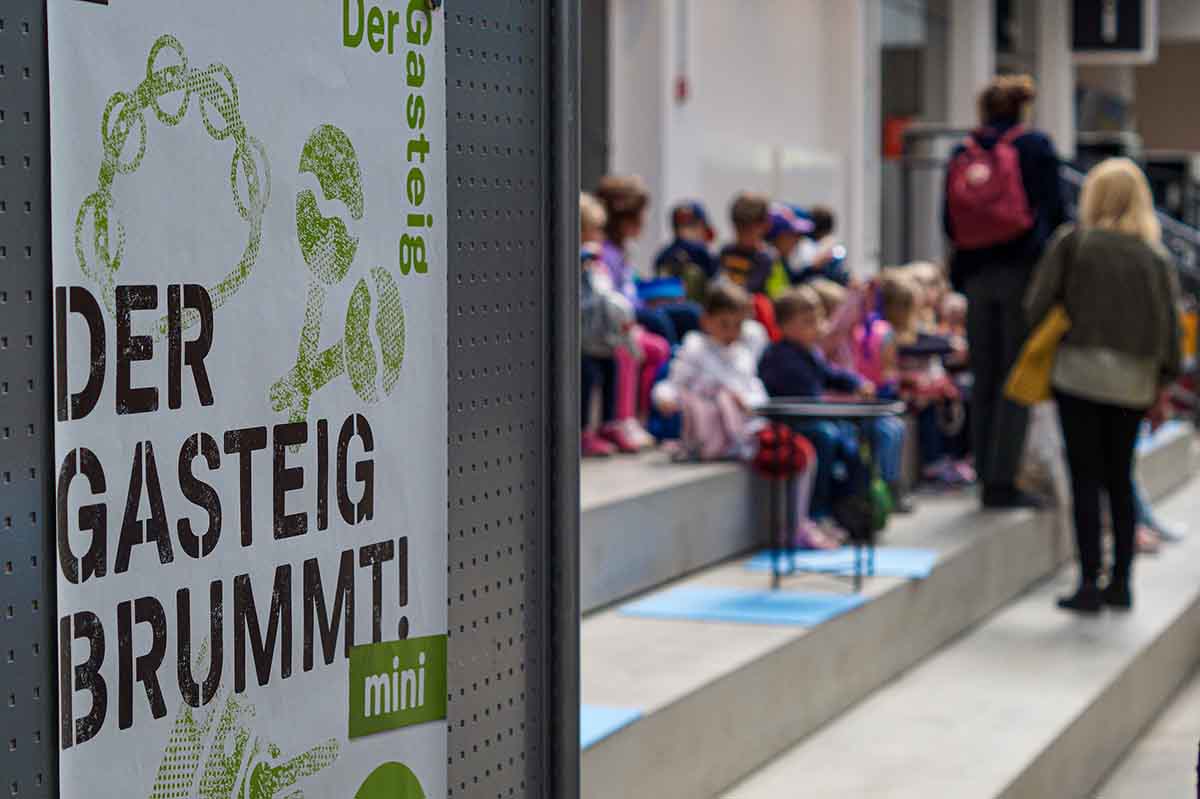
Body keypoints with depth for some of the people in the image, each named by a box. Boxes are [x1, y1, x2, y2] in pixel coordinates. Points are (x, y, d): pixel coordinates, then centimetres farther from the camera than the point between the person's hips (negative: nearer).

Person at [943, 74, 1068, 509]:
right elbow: (1054, 210, -4)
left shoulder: (962, 154, 9)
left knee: (984, 381, 10)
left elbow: (949, 222, 9)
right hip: (1024, 270, -4)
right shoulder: (1035, 146, -1)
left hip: (976, 276, 4)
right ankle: (1003, 483, -6)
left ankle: (987, 479, 13)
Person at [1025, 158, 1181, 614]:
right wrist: (1165, 381, 10)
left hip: (1080, 372, -3)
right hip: (1133, 380, 3)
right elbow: (1171, 322, 3)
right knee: (1120, 478, 14)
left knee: (1086, 480, 0)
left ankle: (1089, 585, -2)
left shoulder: (1072, 243, -3)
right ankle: (1121, 583, 16)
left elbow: (1037, 305, -4)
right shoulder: (1156, 256, 5)